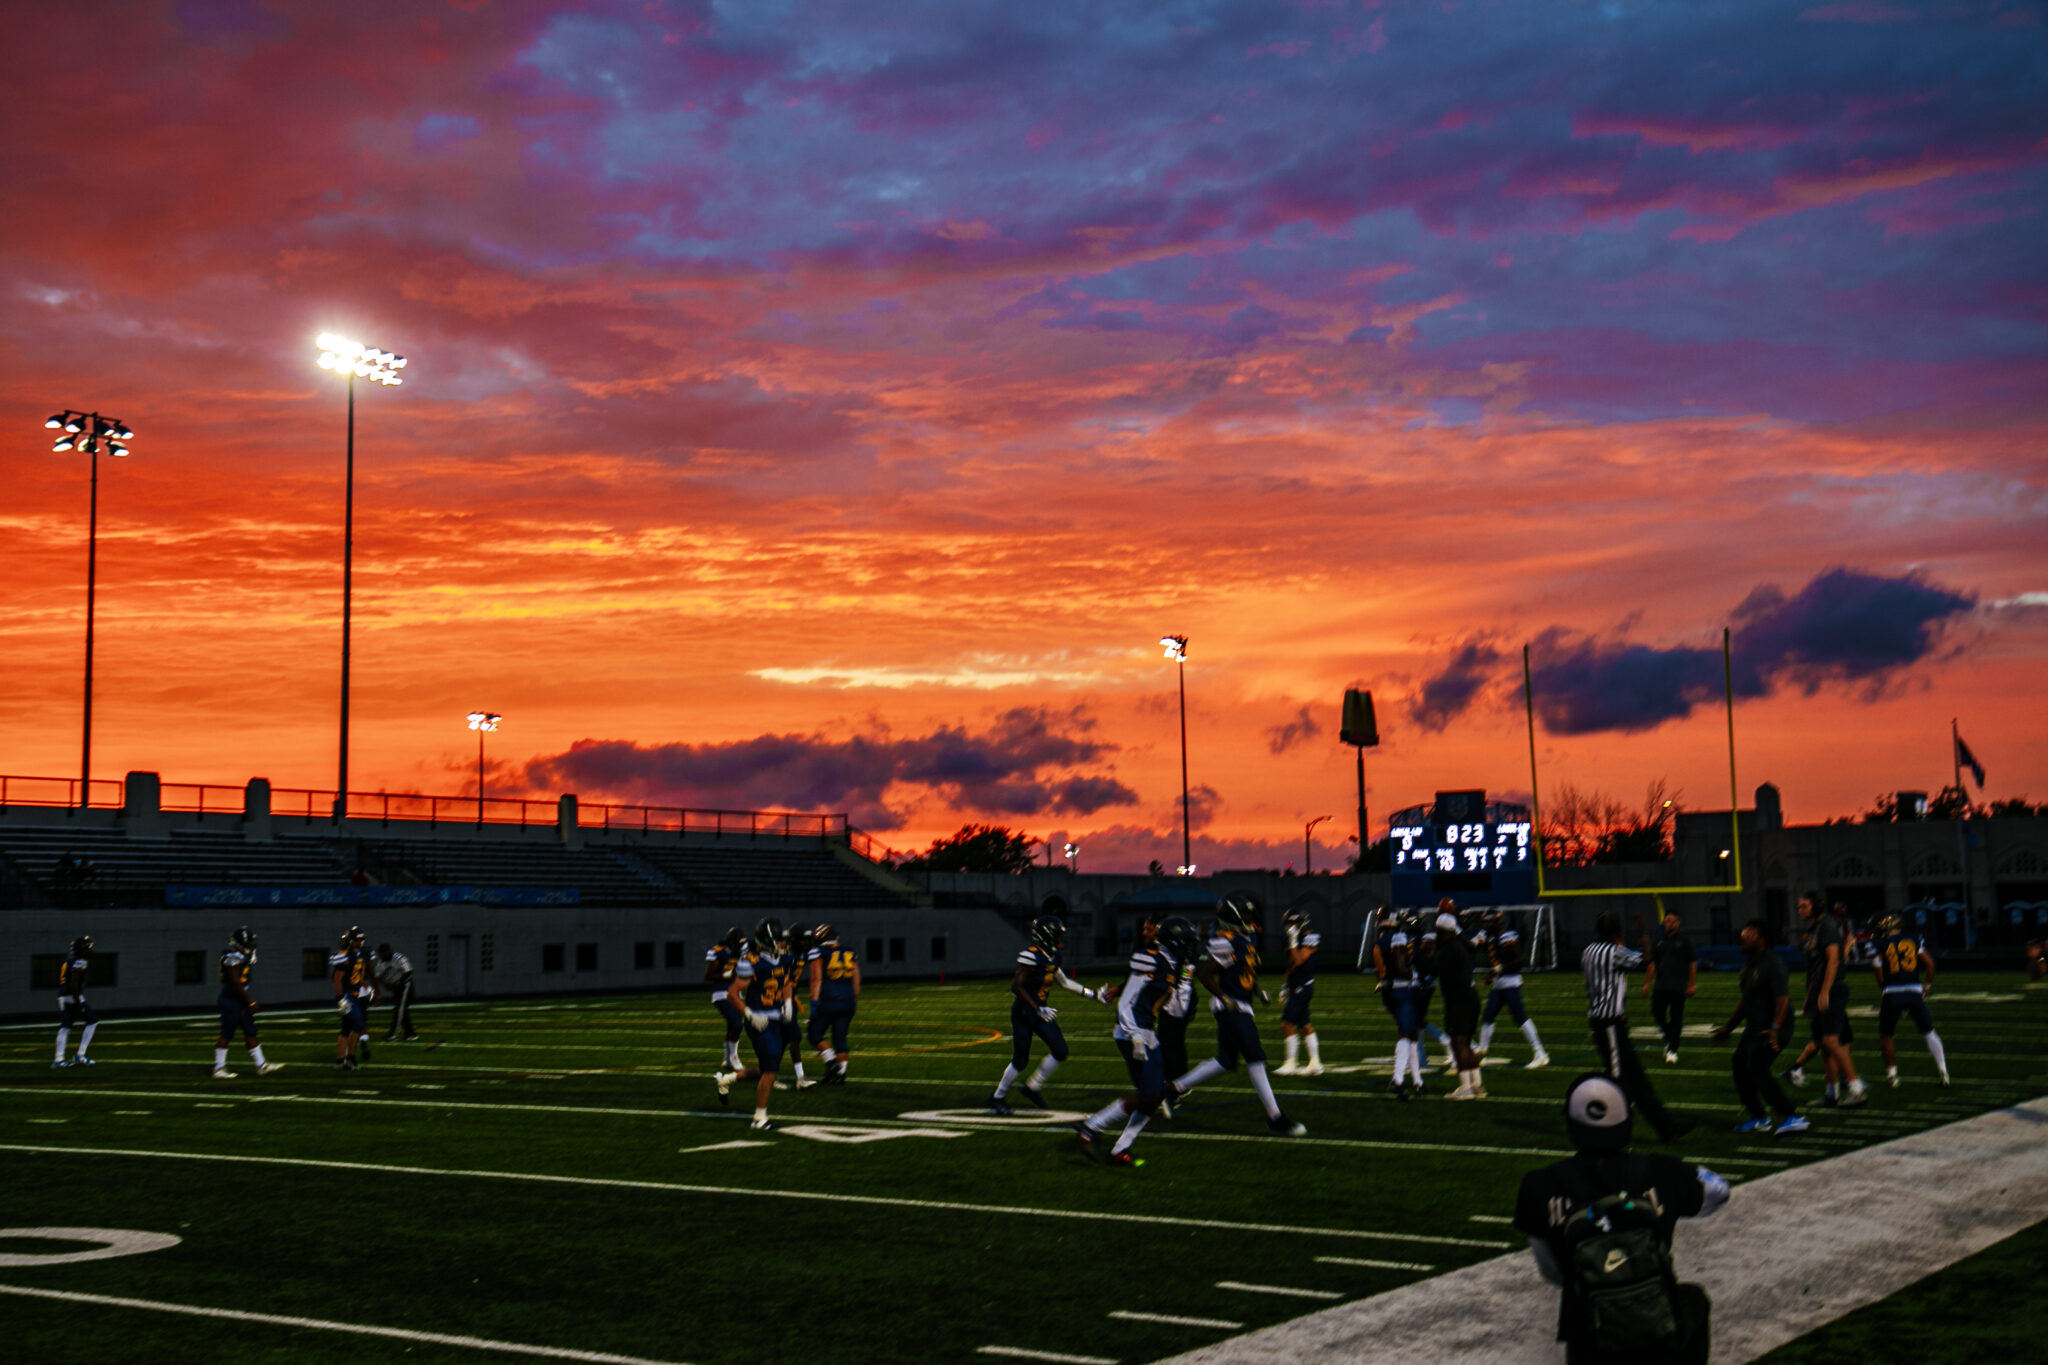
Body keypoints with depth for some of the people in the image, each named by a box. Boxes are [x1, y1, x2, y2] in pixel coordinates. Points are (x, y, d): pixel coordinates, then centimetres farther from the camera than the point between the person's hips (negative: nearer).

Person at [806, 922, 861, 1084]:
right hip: (847, 1001, 5)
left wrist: (814, 1003, -12)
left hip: (827, 1002, -5)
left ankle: (831, 1062, -12)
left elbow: (816, 979, -11)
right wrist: (854, 1002, 21)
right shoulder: (850, 954, 13)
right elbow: (856, 982, 14)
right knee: (840, 1039, 11)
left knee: (816, 1036, 7)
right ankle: (841, 1073, 9)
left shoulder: (818, 954, -3)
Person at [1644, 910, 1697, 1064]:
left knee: (1676, 1018, -2)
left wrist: (1693, 984, -4)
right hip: (1660, 986, 3)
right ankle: (1668, 1038, 21)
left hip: (1678, 987, -3)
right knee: (1657, 1013, -5)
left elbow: (1692, 964, 3)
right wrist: (1647, 983, 11)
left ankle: (1672, 1050, 5)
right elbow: (1652, 964, 16)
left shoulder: (1684, 941, 2)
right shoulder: (1659, 941, 12)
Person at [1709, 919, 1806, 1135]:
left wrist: (1775, 1029, -35)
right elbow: (1745, 1001, 25)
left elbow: (1782, 1000, -24)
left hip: (1770, 1030, -10)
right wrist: (1728, 1028, 28)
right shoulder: (1748, 965, 15)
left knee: (1757, 1070, -18)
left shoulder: (1771, 965, -16)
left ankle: (1791, 1116, -15)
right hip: (1754, 1027, 10)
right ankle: (1758, 1117, 21)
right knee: (1740, 1066, 9)